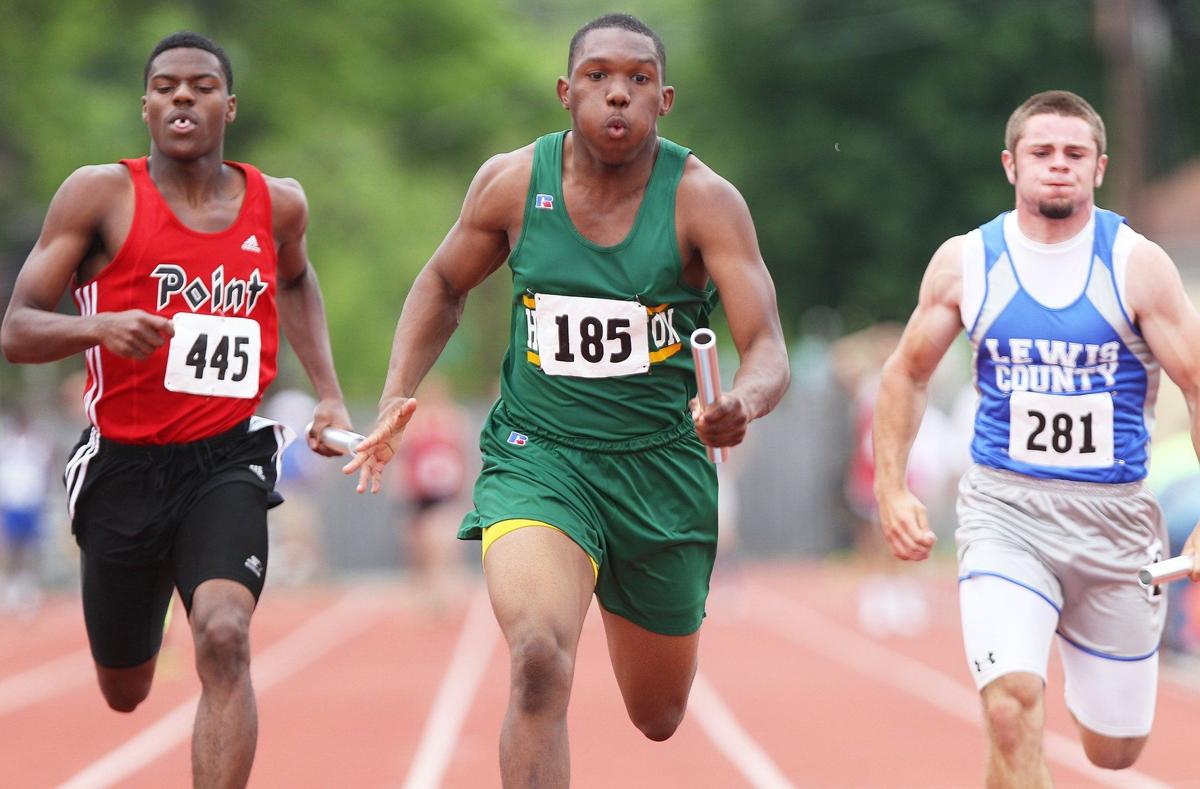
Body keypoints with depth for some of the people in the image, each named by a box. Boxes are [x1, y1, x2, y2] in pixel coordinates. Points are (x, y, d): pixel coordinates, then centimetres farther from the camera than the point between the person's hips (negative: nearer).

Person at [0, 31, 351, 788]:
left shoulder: (278, 204, 4)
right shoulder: (101, 194, -6)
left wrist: (330, 393, 19)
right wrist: (101, 326, -28)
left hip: (228, 461, 0)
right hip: (123, 464, 0)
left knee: (224, 639, -27)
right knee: (125, 692, 17)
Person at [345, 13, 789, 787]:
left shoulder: (704, 200, -13)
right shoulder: (513, 182, -7)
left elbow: (768, 352, -19)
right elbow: (444, 286, 12)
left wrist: (744, 403, -42)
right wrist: (397, 400, -1)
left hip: (660, 462, 1)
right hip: (539, 455, -1)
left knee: (658, 718, 19)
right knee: (540, 660, -30)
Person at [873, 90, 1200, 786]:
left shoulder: (1137, 265, -6)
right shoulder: (964, 263, 0)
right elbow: (907, 375, 13)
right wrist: (892, 488, 5)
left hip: (1113, 517, 0)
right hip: (1005, 511, 0)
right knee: (1013, 707, -25)